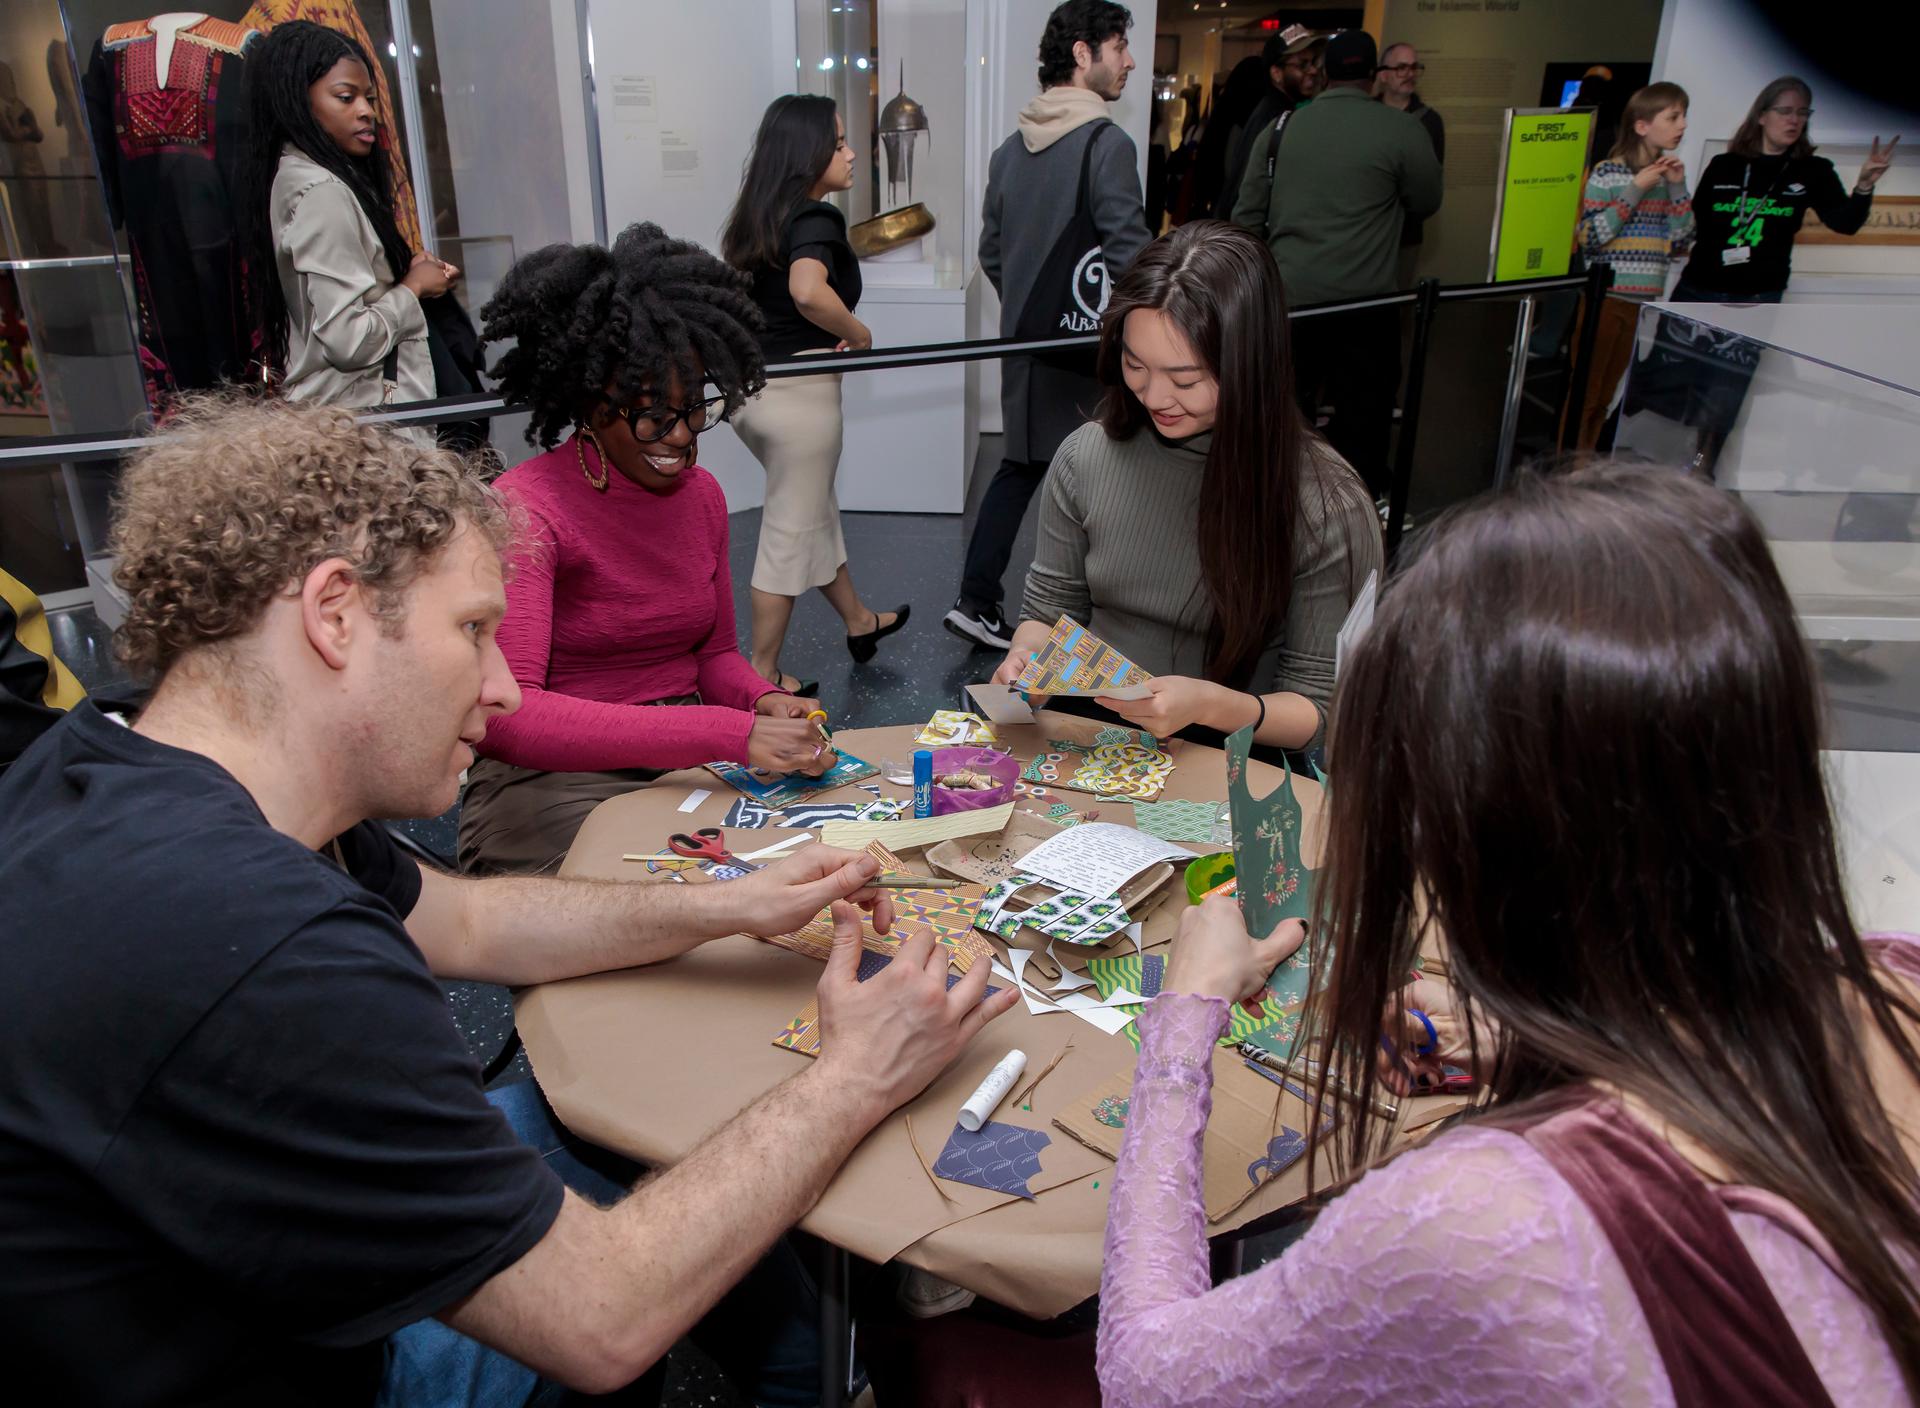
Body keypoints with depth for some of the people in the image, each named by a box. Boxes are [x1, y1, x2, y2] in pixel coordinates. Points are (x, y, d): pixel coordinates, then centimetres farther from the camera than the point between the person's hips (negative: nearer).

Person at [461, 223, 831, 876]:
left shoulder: (701, 493, 9)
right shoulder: (526, 509, -14)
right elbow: (504, 714, -26)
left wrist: (765, 702, -7)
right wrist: (732, 734, -32)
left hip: (693, 764, 7)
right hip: (555, 779, -6)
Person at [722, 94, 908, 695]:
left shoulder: (759, 216, 9)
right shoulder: (817, 218, -16)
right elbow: (808, 290, -37)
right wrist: (858, 332, -20)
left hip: (748, 387, 9)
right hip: (799, 393, -9)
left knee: (817, 508, 24)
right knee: (789, 532, 3)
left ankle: (858, 621, 43)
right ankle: (762, 675, 14)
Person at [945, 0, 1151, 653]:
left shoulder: (1010, 148, 9)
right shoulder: (1106, 143, -14)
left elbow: (990, 251, 14)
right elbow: (1129, 256, -19)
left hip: (1023, 343, 7)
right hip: (1087, 346, -7)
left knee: (1018, 468, 16)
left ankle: (977, 602, 16)